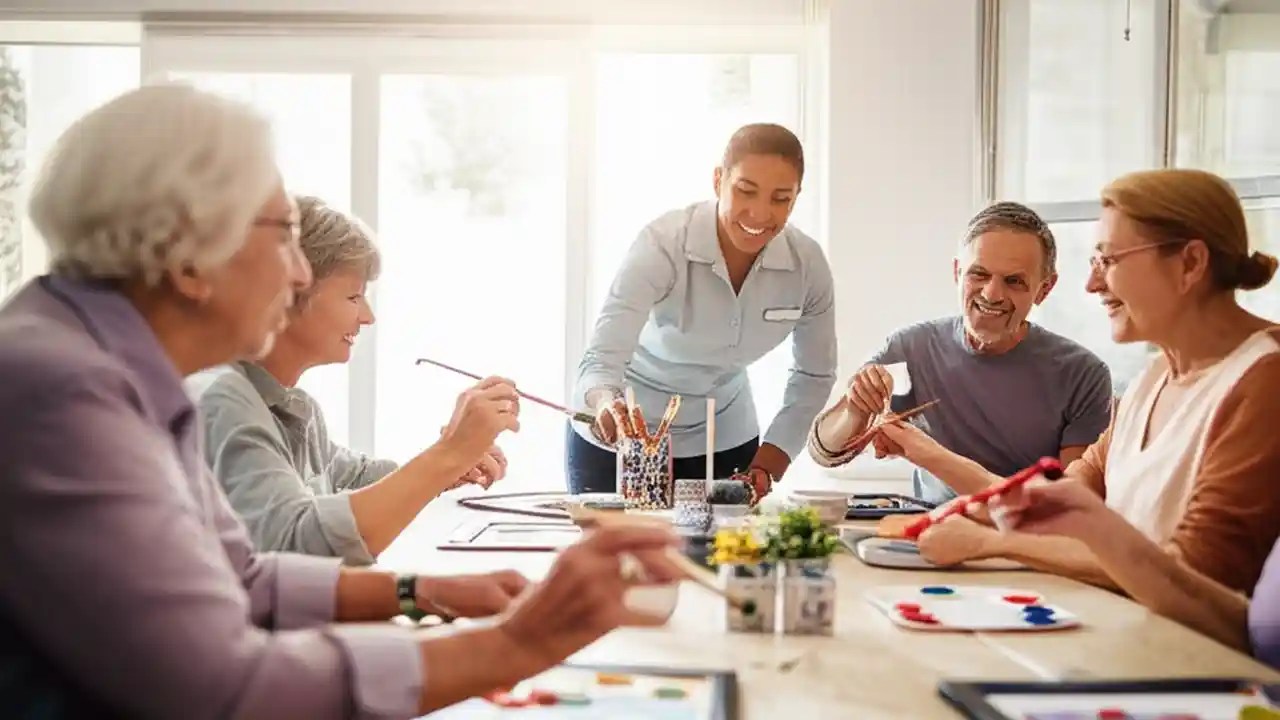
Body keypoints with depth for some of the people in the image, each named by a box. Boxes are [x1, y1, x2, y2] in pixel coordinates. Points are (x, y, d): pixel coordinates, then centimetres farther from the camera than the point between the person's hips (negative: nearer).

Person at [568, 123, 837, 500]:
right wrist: (606, 404, -56)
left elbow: (814, 376, -2)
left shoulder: (808, 264, -16)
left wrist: (768, 466, -9)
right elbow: (601, 360, -34)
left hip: (725, 439, 3)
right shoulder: (663, 245, -27)